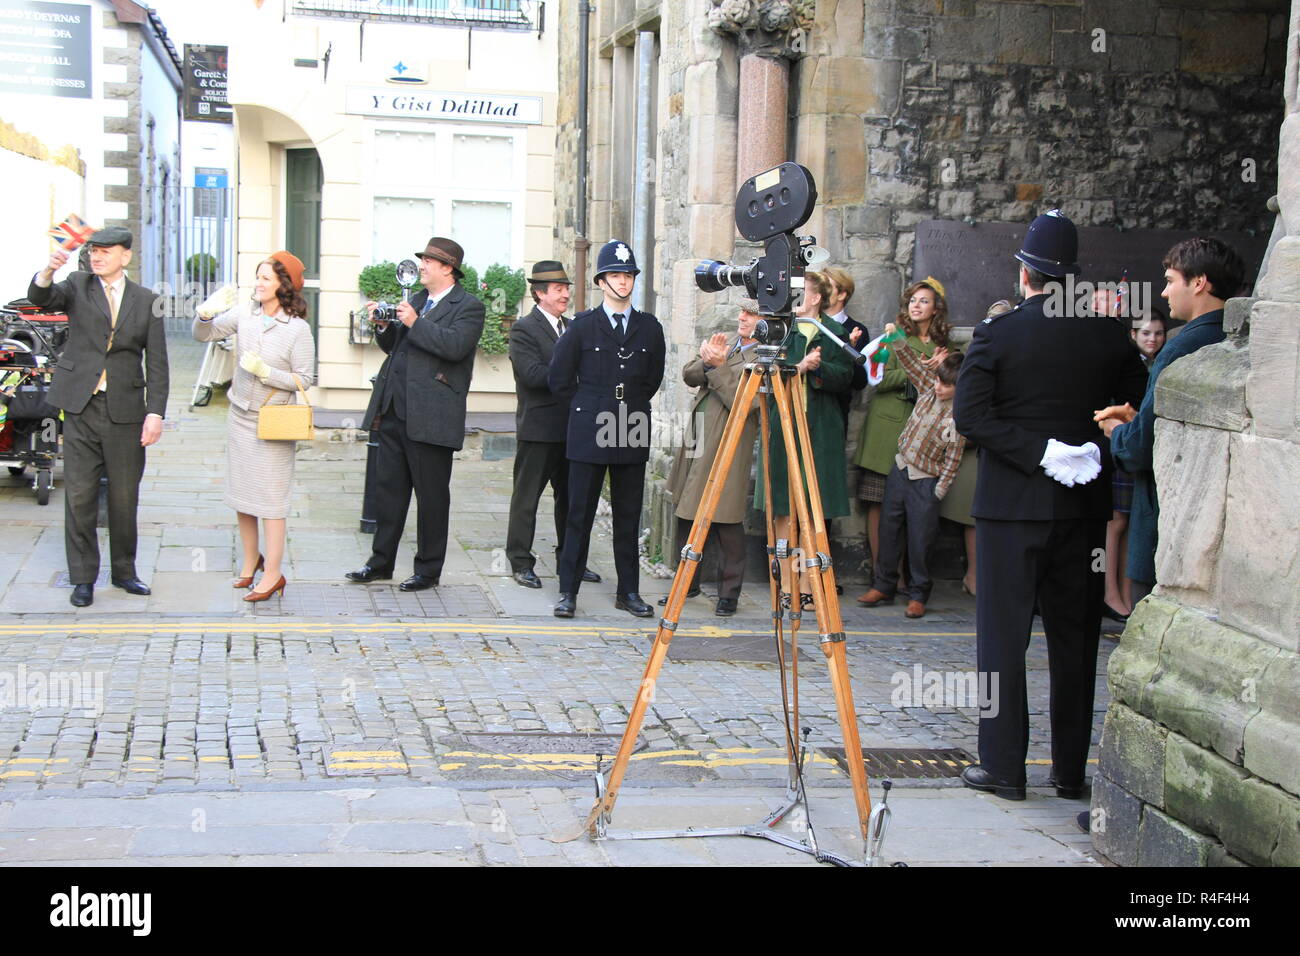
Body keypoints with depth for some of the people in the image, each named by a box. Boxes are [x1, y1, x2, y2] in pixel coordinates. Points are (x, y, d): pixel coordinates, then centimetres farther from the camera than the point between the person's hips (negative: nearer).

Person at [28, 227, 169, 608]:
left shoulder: (147, 301, 6)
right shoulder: (78, 286, 6)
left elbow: (157, 363, 3)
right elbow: (40, 297, -13)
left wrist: (156, 412, -6)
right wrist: (49, 270, -35)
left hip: (125, 410, 1)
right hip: (81, 406, 0)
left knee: (125, 496, 8)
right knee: (79, 495, 1)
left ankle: (124, 571, 23)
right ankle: (83, 578, 11)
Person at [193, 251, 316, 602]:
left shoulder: (298, 329, -14)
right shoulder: (245, 313, -2)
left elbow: (304, 380, -12)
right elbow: (203, 335, 5)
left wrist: (265, 371, -22)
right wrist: (207, 313, -15)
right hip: (241, 415, 6)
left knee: (270, 497, -2)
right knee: (242, 493, 16)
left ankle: (273, 574, 5)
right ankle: (250, 559, 33)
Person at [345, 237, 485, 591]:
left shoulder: (468, 307, -5)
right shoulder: (415, 300, 18)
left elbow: (456, 345, -21)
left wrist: (414, 323, -19)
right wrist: (384, 326, 3)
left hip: (430, 417, -7)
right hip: (394, 413, 7)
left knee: (431, 495, 2)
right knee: (388, 487, 11)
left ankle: (428, 569, 12)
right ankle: (381, 562, 21)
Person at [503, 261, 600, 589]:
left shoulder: (572, 327, 15)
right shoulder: (524, 329, -8)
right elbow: (533, 374, -20)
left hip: (571, 426, 7)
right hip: (538, 429, -7)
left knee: (571, 496, 13)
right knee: (527, 497, 2)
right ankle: (521, 563, 9)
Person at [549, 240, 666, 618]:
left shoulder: (649, 328, 7)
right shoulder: (583, 326, 1)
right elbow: (558, 378, 6)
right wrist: (586, 409, 8)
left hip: (633, 436, 2)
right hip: (589, 435, -2)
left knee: (628, 517, 7)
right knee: (579, 515, 0)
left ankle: (628, 591, 15)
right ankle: (568, 591, 7)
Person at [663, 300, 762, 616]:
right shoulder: (726, 343, 13)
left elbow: (743, 402, -20)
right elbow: (689, 375, 8)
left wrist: (720, 366, -23)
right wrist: (707, 361, -12)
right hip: (695, 443, 8)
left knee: (726, 524, -3)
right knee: (686, 514, 14)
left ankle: (729, 592, 10)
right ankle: (687, 582, 27)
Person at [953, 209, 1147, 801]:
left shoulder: (997, 334, -7)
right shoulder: (1110, 336, 1)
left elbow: (969, 415, -15)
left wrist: (1039, 454, -14)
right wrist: (1091, 455, 11)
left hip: (1012, 505, -3)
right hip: (1084, 507, 3)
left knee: (1003, 637, 4)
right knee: (1075, 638, 11)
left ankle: (1003, 766, 5)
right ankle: (1071, 769, 18)